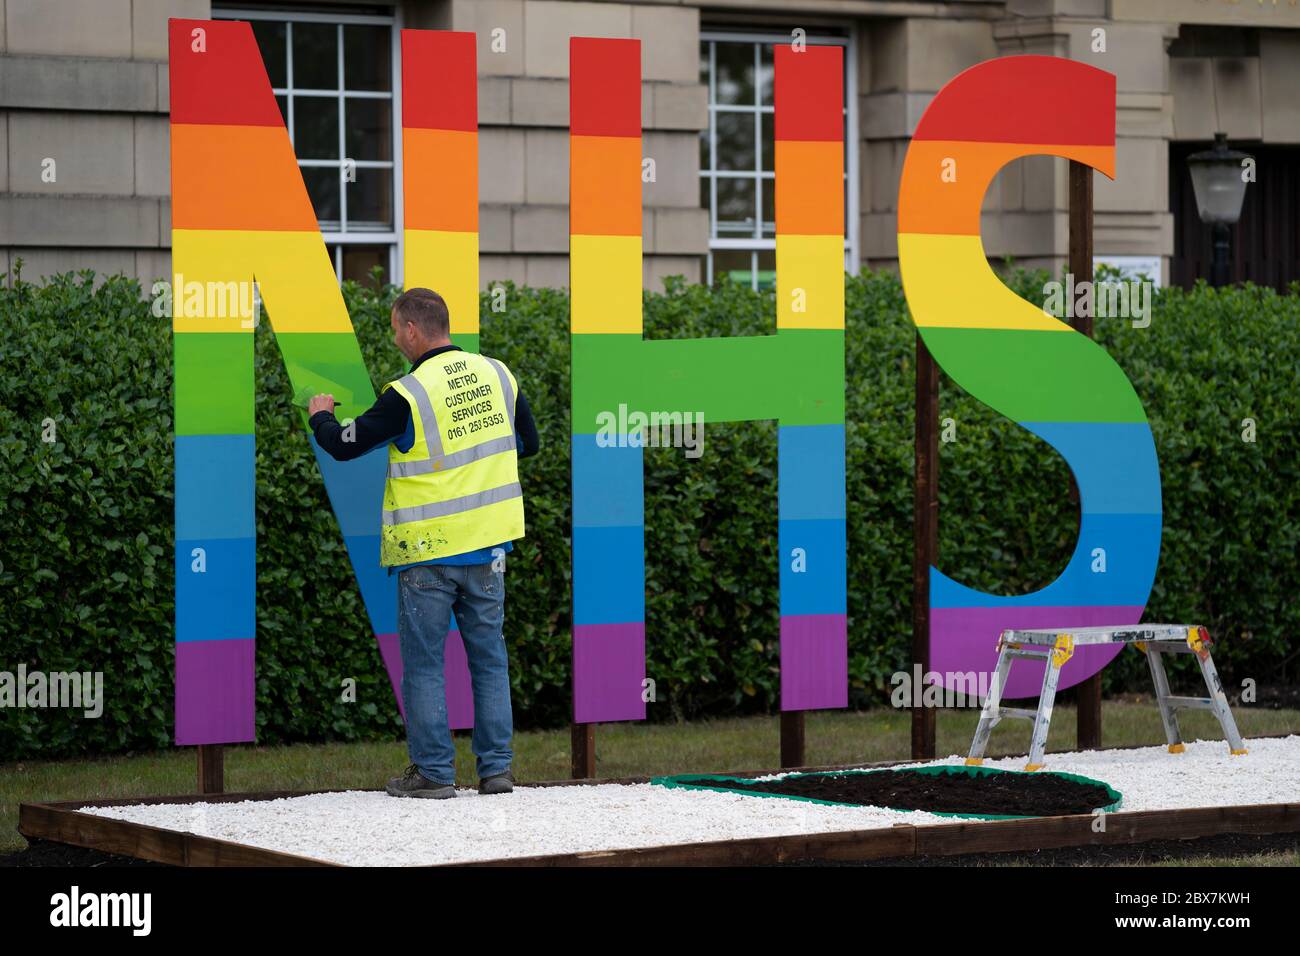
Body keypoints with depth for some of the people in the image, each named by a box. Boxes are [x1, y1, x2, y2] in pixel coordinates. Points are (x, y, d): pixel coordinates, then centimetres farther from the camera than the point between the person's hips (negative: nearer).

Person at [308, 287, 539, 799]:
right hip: (487, 545, 5)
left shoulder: (407, 395, -15)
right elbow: (527, 442, 16)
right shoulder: (497, 375, 2)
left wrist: (320, 416, 15)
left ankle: (433, 771, 5)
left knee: (424, 664, 4)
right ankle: (496, 767, 12)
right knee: (489, 657, 11)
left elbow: (344, 446, -5)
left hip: (427, 552, -5)